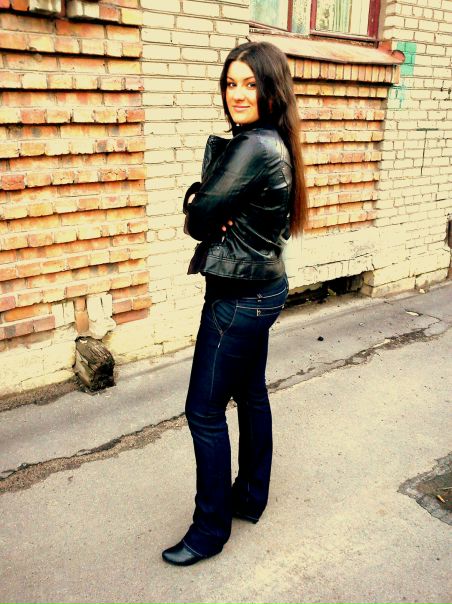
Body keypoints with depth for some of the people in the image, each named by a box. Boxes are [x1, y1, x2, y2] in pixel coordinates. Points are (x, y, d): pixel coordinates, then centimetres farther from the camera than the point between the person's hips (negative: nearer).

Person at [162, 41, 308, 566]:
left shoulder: (254, 147, -21)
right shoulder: (272, 143, 9)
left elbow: (198, 220, -19)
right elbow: (213, 212, 8)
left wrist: (200, 208, 2)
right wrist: (211, 210, -13)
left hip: (240, 296, -10)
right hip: (262, 287, 10)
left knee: (204, 411, 2)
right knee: (251, 395, 19)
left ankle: (210, 529, 20)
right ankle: (251, 498, 39)